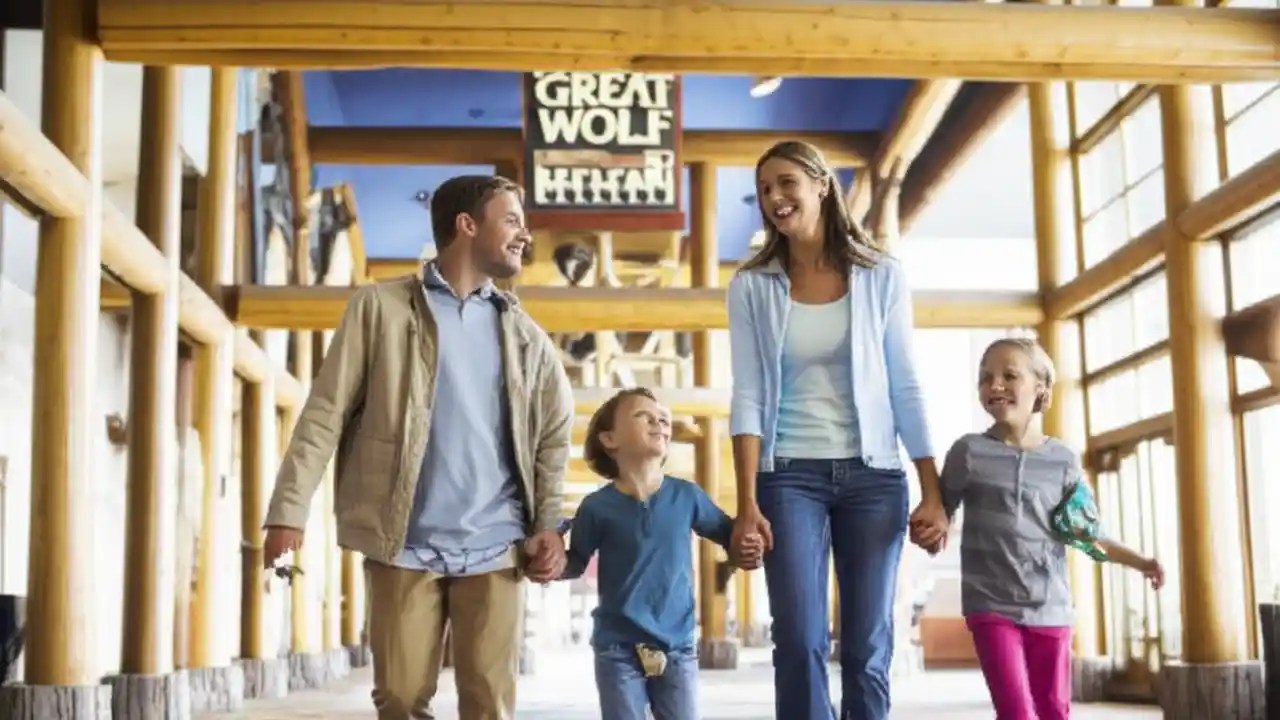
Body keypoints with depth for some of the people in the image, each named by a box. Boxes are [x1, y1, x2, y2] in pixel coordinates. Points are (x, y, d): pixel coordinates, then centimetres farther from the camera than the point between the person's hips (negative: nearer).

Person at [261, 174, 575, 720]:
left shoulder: (523, 332, 13)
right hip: (405, 545, -2)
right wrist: (289, 511, -9)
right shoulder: (380, 307, 2)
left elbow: (555, 433, 16)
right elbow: (325, 414, -1)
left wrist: (549, 525, 3)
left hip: (495, 548, 3)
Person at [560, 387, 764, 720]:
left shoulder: (687, 496, -1)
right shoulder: (598, 506, -6)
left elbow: (728, 533, 14)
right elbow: (576, 562, 3)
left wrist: (742, 551, -6)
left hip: (677, 645, 2)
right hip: (619, 648, -2)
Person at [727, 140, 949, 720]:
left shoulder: (881, 277, 4)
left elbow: (906, 389, 4)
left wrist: (933, 493, -1)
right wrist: (747, 503, -10)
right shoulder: (752, 287, 4)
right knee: (799, 642, -6)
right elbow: (748, 398, -1)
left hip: (872, 476, 1)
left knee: (868, 648, 4)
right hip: (789, 475, 0)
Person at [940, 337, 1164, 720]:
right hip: (991, 605, -3)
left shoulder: (1062, 459, 3)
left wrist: (1138, 561, 1)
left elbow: (1084, 532, 8)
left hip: (1050, 606, 3)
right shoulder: (969, 451, -3)